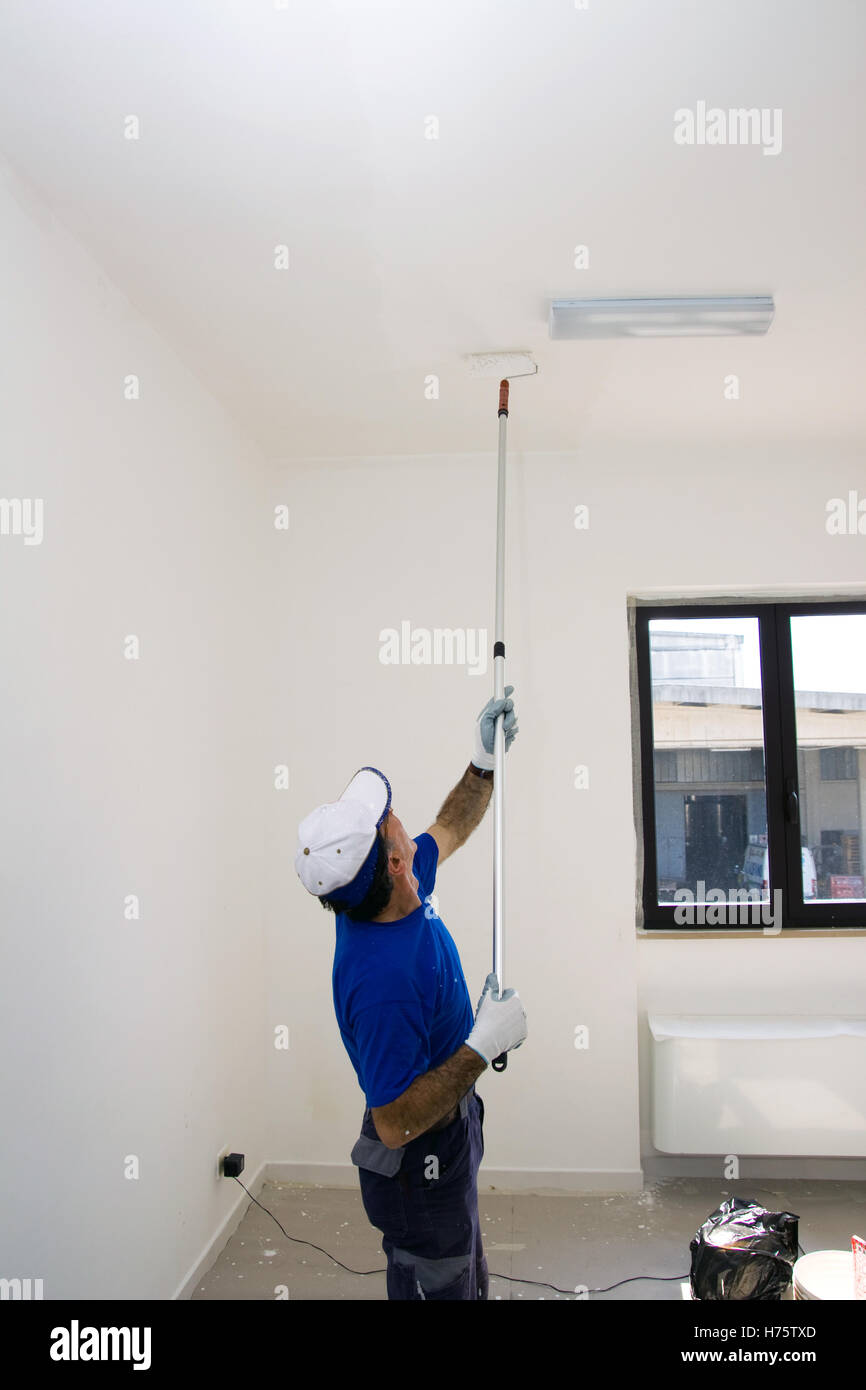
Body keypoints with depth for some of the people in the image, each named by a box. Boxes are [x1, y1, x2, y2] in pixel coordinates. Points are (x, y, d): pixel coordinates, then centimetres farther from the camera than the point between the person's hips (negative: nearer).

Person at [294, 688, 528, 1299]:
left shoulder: (403, 885, -14)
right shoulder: (382, 983, -40)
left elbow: (449, 829, 8)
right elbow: (396, 1123, -33)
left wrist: (486, 761, 0)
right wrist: (483, 1046, -32)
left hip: (451, 1117, 9)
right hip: (422, 1159, -8)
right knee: (437, 1282, 17)